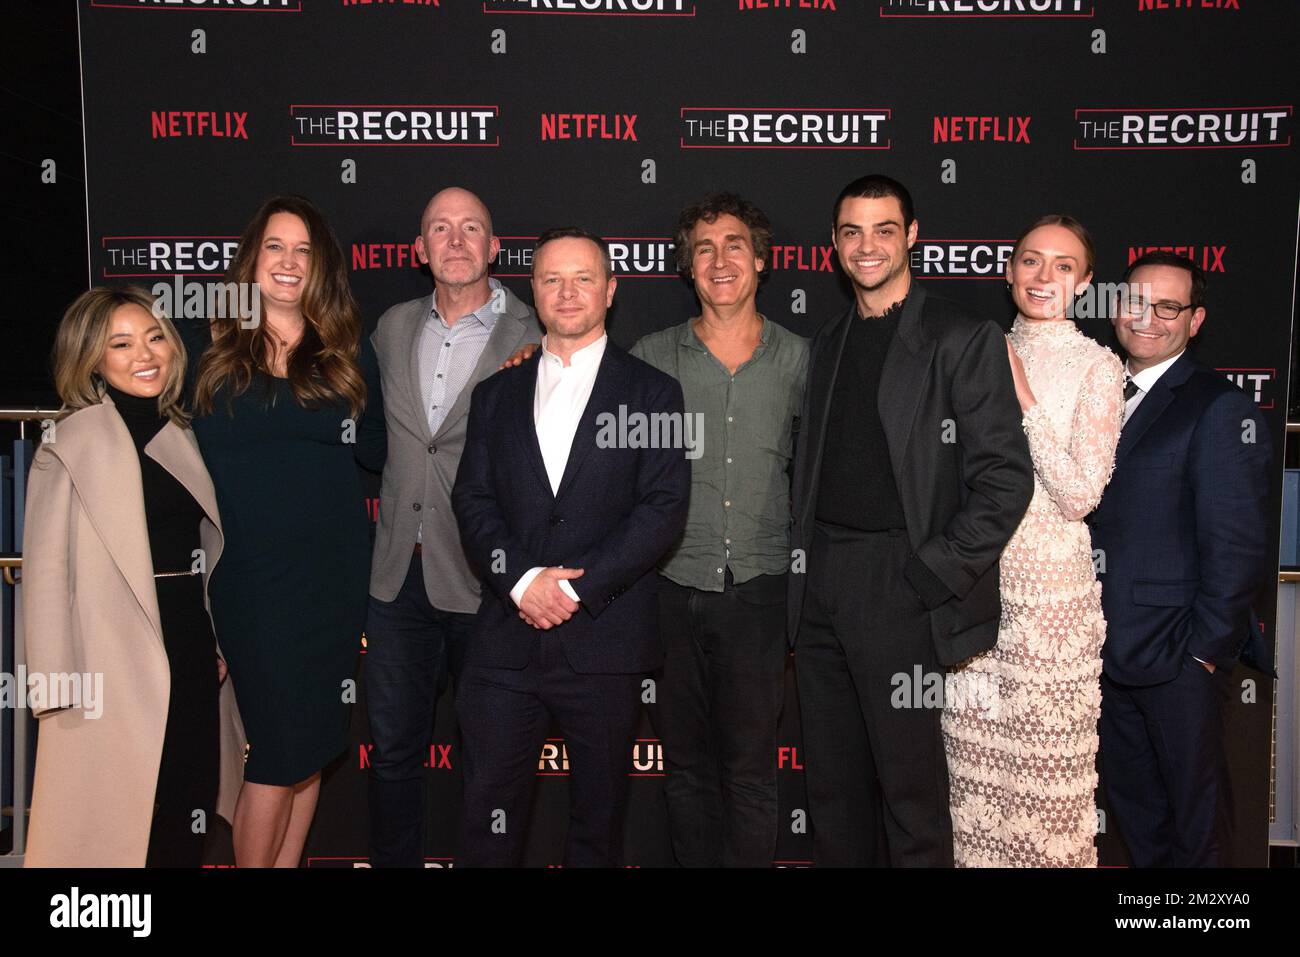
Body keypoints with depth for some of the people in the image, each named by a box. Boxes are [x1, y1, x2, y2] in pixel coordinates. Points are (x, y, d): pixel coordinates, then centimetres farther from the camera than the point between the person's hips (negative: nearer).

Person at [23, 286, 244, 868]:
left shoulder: (180, 436, 12)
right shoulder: (72, 444, -7)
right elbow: (47, 572, -11)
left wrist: (218, 644, 14)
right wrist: (59, 686, -15)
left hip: (193, 650, 6)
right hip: (118, 665, -6)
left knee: (188, 814, 13)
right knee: (118, 827, 3)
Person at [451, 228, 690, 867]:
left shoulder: (652, 392, 4)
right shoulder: (496, 395, 14)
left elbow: (664, 509, -5)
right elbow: (472, 501, 5)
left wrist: (576, 586, -14)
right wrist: (523, 579, -12)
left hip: (604, 641, -2)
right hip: (506, 640, 2)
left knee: (598, 820, 11)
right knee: (487, 821, 5)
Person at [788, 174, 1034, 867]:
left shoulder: (963, 339, -4)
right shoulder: (828, 343, 15)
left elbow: (1005, 478, -9)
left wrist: (933, 575, -14)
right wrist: (802, 561, 7)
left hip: (899, 583, -6)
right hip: (819, 586, 6)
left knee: (909, 780, 3)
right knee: (831, 781, 14)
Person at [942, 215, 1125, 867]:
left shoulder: (1096, 367, -5)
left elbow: (1080, 495, -14)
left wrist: (1022, 398, -16)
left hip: (1050, 591, -4)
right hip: (976, 584, 5)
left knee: (1046, 766, 5)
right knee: (975, 760, 12)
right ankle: (978, 855, 28)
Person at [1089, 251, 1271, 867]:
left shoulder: (1220, 408, -11)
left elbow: (1237, 545, -15)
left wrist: (1207, 648, -15)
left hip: (1177, 656, -6)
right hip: (1108, 651, 7)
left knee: (1195, 810, 11)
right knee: (1130, 800, 20)